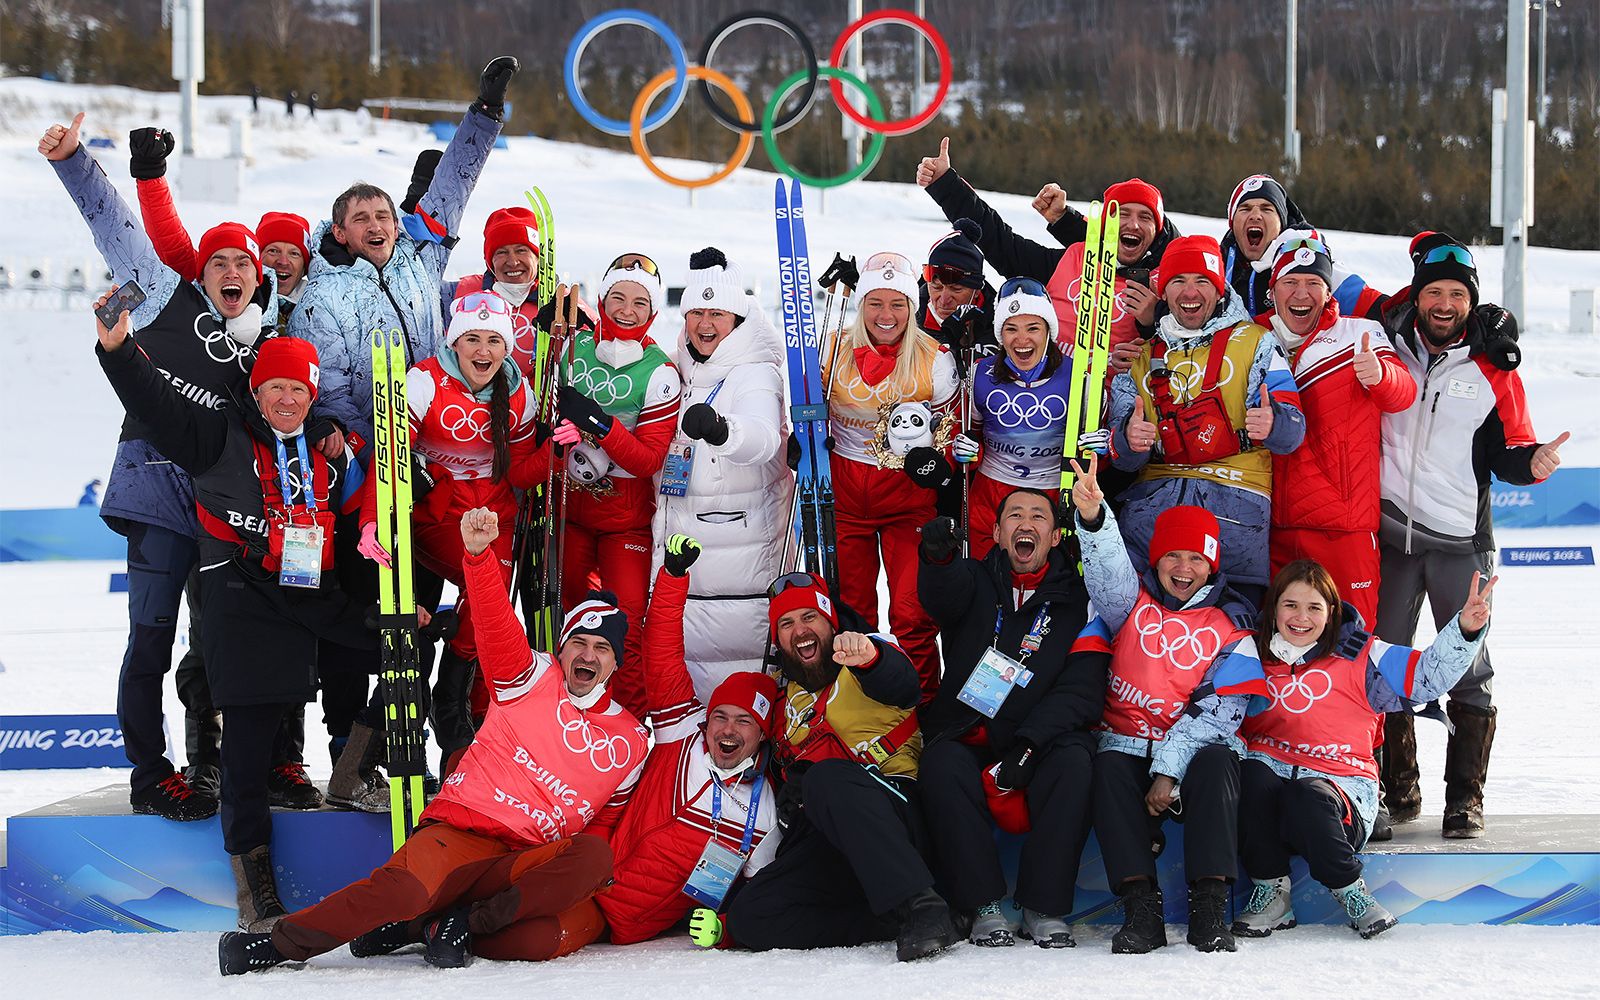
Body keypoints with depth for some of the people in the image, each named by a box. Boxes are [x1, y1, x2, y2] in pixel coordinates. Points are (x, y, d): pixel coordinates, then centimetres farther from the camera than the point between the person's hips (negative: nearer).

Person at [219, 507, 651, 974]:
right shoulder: (533, 678, 10)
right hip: (459, 834, -2)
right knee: (408, 886, -36)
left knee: (583, 926, -33)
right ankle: (279, 944, -23)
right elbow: (494, 620, -6)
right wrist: (478, 553, -26)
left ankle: (441, 925, -22)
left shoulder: (631, 742, 17)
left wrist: (588, 873, -1)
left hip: (525, 871, 2)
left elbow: (605, 823, 23)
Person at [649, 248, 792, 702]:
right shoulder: (682, 373, 12)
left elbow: (763, 439, -33)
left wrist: (720, 429, -53)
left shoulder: (756, 373, -11)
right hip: (678, 539, 7)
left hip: (740, 541, -7)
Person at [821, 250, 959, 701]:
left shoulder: (934, 359, -6)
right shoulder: (836, 349, -1)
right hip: (844, 493, 2)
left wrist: (939, 464, -13)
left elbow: (951, 424, 5)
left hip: (909, 493, -2)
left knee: (913, 611, -8)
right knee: (851, 608, 8)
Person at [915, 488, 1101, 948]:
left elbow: (1082, 688, -1)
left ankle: (1044, 909, -27)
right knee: (941, 767, -31)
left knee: (1073, 760, -31)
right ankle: (986, 907, -27)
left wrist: (1028, 745, -18)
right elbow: (942, 596, -16)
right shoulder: (975, 582, 11)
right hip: (964, 739, 0)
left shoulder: (1075, 599, 10)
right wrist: (938, 559, -43)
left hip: (1042, 742, 0)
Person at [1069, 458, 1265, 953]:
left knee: (1216, 764, -33)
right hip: (1127, 746, 1)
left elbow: (1217, 713, -6)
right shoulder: (1131, 599, 8)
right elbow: (1108, 568, -16)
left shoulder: (1229, 628, 4)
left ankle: (1209, 909, -34)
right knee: (1108, 768, -32)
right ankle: (1141, 908, -34)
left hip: (1193, 751, 0)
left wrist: (1169, 771, -18)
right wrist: (1093, 517, -39)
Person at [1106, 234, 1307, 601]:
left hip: (1236, 499, -2)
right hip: (1153, 498, 3)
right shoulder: (1142, 357, 21)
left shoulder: (1255, 343, 12)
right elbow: (1122, 456, 15)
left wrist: (1272, 425, -23)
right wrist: (1129, 440, -9)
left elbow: (1292, 430, 1)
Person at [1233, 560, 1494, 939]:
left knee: (1308, 798, -39)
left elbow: (1427, 673, 0)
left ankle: (1351, 891, -12)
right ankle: (1270, 895, -16)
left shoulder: (1357, 657, 6)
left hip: (1342, 785, -2)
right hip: (1271, 774, 3)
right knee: (1251, 776, -34)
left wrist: (1465, 629, -15)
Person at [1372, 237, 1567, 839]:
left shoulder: (1492, 369, -1)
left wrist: (1533, 462, -19)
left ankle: (1465, 799, 8)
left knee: (1469, 671, -1)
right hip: (1390, 537, 2)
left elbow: (1507, 451, 2)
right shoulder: (1386, 346, 2)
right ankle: (1398, 789, 20)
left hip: (1461, 543, -2)